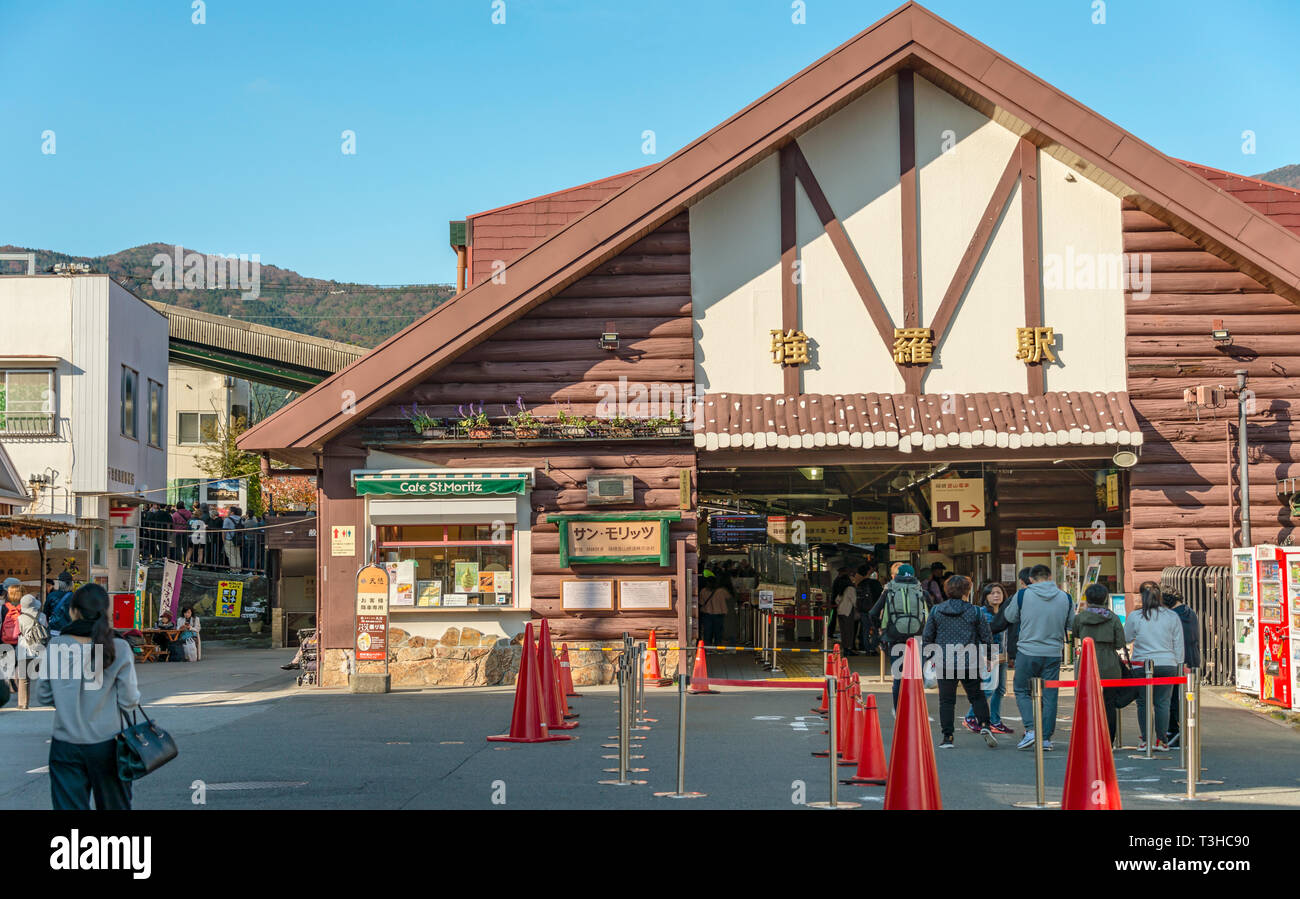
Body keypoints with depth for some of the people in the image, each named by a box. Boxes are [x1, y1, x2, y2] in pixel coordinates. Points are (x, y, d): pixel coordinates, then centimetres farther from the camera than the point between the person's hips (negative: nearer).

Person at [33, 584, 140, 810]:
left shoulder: (56, 647, -6)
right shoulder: (119, 649, -11)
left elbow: (43, 696, 2)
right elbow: (128, 701, -8)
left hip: (65, 746, 1)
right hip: (106, 744, -1)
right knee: (114, 805, 16)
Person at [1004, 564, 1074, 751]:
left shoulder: (1023, 595, -7)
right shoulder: (1065, 597, 0)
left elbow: (1010, 617, 7)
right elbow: (1071, 624, 12)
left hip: (1028, 652, -2)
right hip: (1054, 653, 2)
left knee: (1022, 691, 11)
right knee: (1050, 695, 8)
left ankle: (1030, 729, -4)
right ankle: (1046, 738, 8)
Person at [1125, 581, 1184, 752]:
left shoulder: (1134, 617, -5)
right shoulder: (1172, 617, 2)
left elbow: (1126, 638, 9)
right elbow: (1179, 645, 6)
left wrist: (1126, 622, 26)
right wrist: (1179, 666, 13)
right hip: (1167, 666, 1)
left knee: (1143, 703, 7)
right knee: (1162, 703, 6)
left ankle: (1145, 741, 5)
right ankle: (1162, 741, 5)